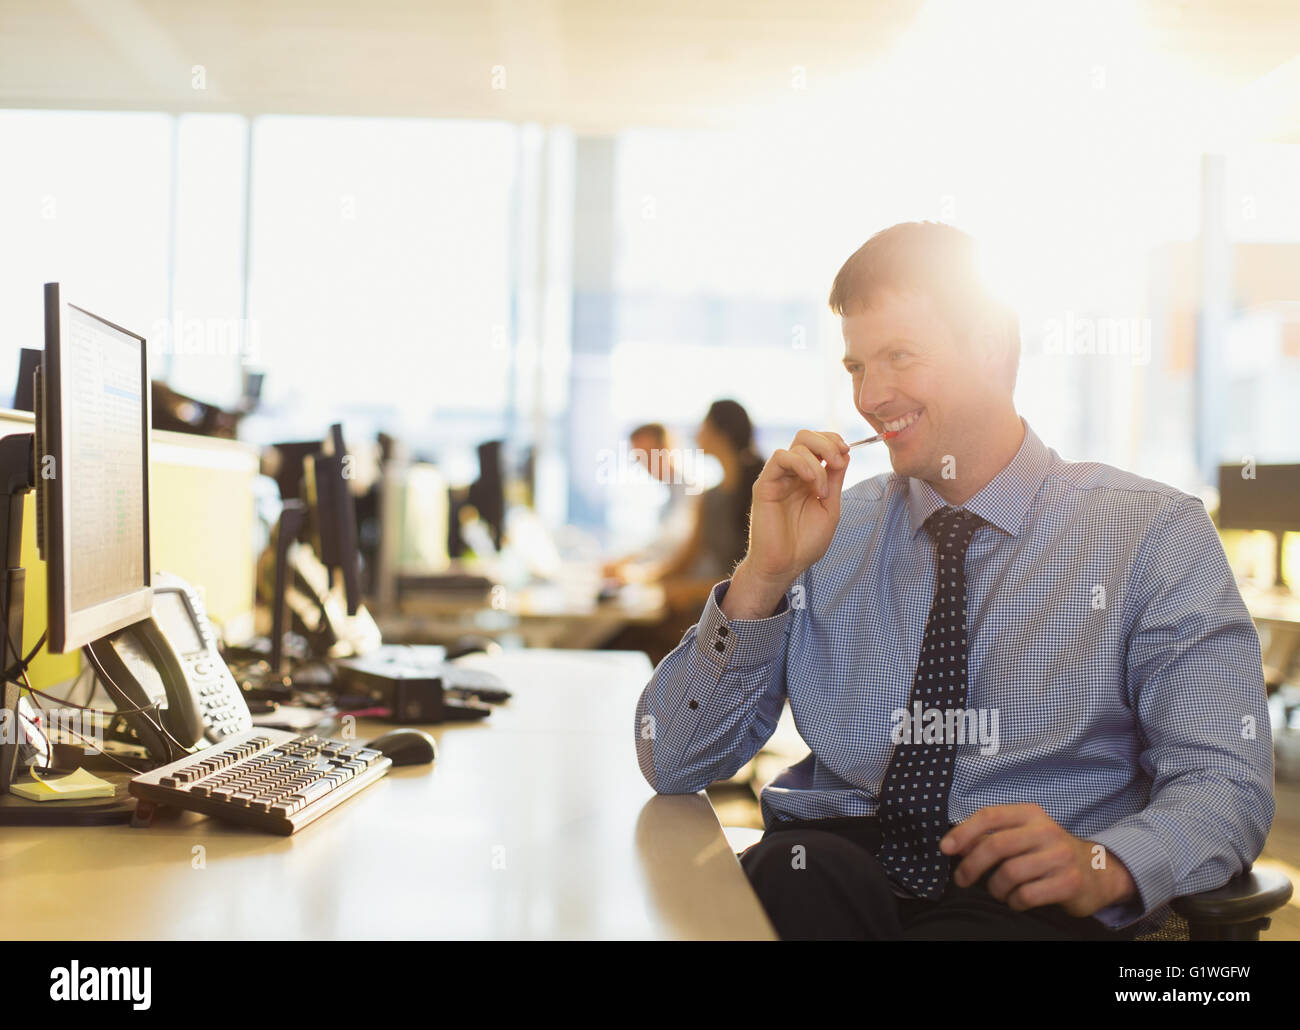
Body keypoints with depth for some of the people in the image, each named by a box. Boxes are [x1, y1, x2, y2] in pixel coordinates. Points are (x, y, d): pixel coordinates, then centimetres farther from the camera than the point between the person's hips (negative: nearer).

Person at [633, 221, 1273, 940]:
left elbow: (1226, 780, -2)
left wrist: (1100, 864, -23)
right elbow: (669, 765, 9)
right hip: (824, 876, 1)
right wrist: (763, 577, -5)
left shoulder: (1152, 533, 6)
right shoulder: (827, 535, 14)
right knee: (797, 871, -34)